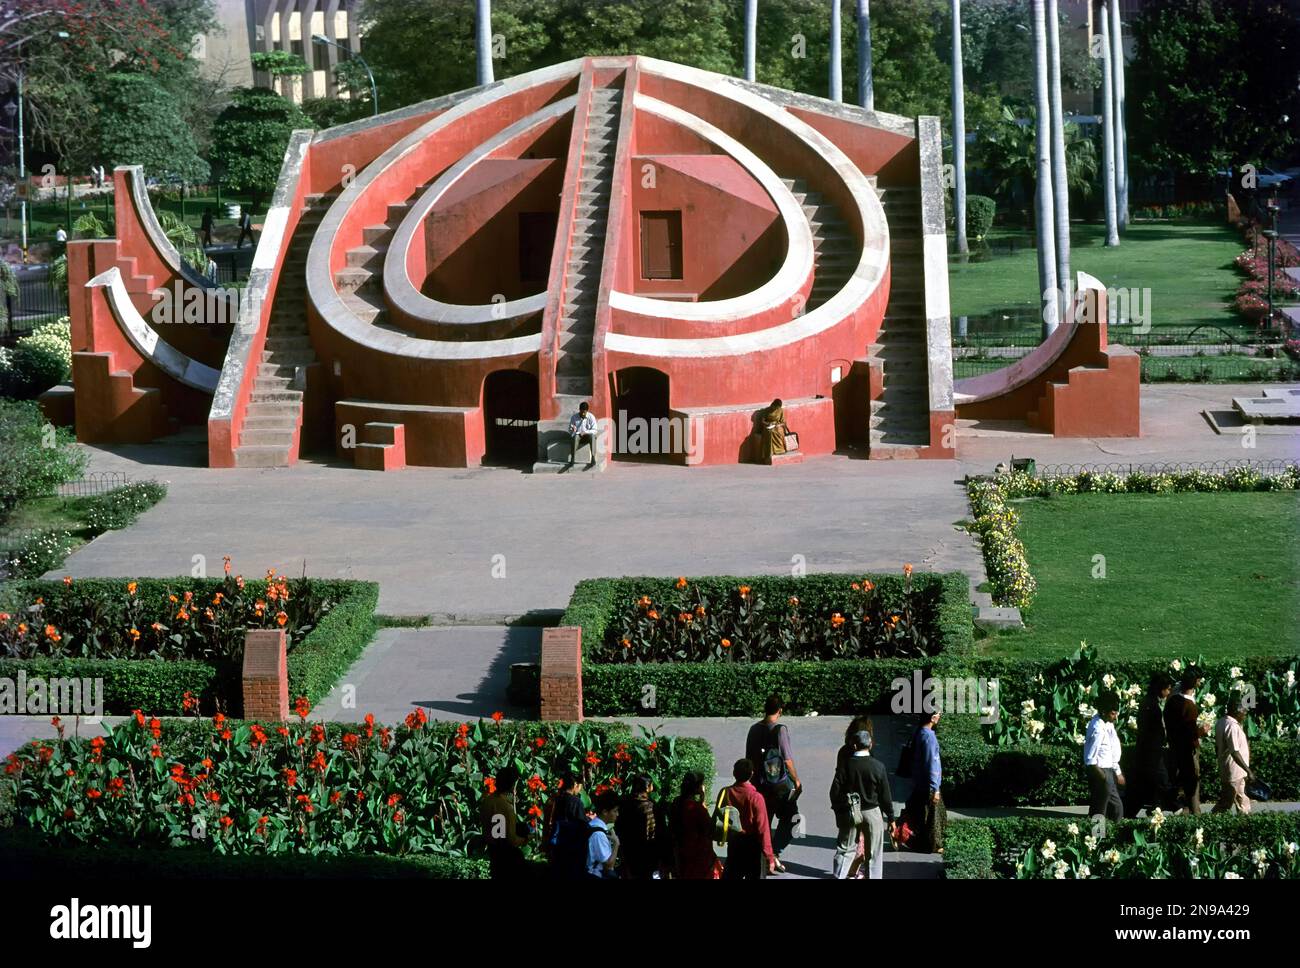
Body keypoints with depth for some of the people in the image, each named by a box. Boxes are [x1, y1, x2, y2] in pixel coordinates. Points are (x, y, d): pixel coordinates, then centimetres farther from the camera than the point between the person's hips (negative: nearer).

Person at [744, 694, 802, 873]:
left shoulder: (754, 729, 2)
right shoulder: (780, 729, -14)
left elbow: (749, 758, 9)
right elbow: (787, 759, -16)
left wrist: (753, 781, 20)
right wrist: (797, 781, -5)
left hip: (760, 783, 5)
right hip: (780, 783, -5)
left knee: (764, 821, 13)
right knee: (789, 817, 9)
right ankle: (775, 852, -3)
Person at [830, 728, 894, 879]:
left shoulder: (845, 764, -9)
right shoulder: (878, 766, -12)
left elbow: (835, 791, -6)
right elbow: (886, 795, -7)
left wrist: (838, 810, 9)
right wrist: (891, 818, 3)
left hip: (850, 812, 1)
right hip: (872, 812, -1)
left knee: (845, 848, 12)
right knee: (873, 853, 8)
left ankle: (838, 875, 8)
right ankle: (874, 876, 12)